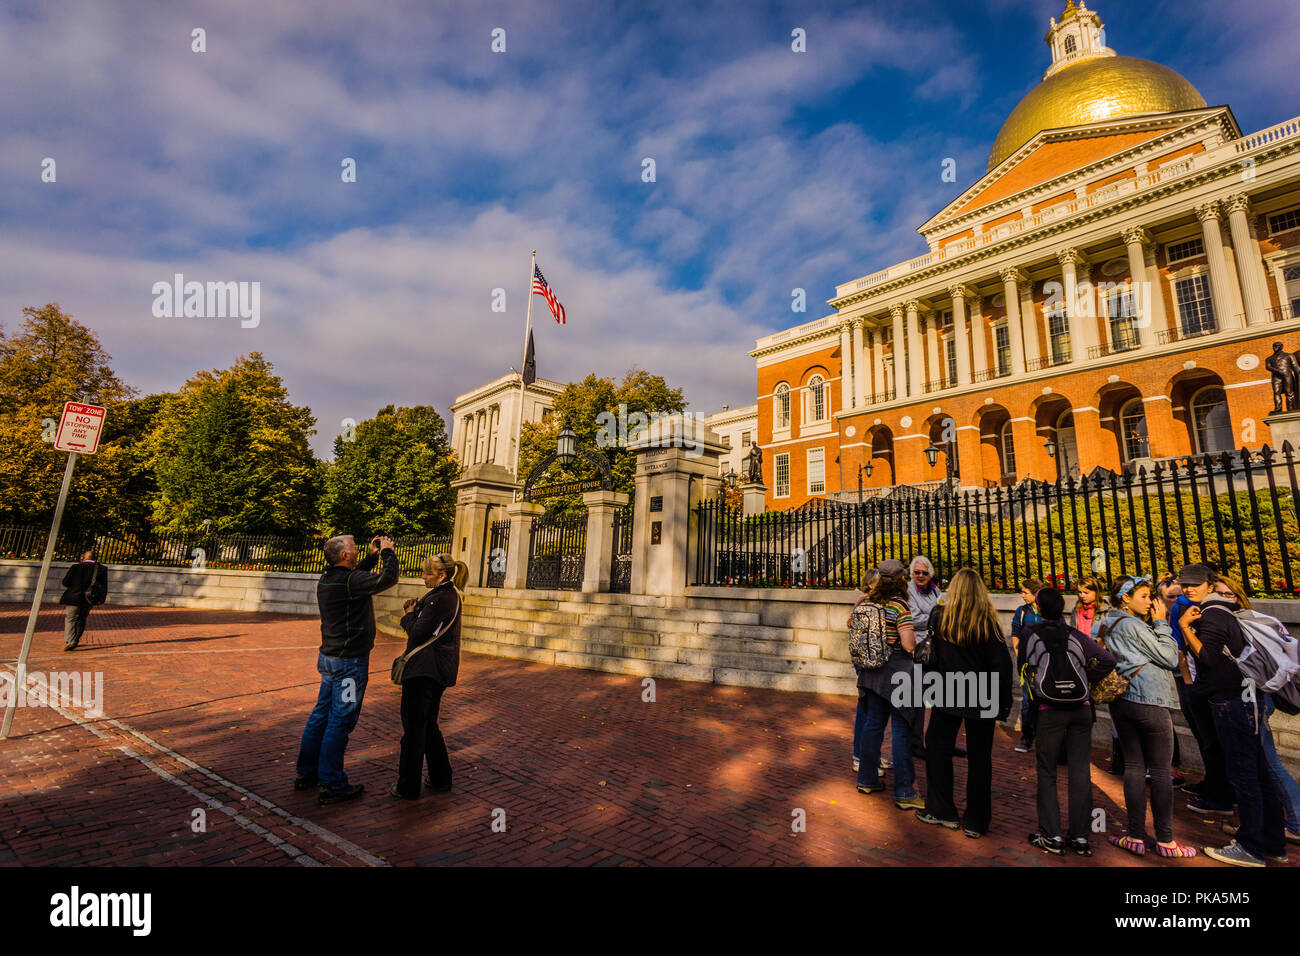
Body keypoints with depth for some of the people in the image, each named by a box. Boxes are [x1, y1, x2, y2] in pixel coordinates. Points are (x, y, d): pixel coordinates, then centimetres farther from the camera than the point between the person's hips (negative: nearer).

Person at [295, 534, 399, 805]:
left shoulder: (327, 579, 7)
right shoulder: (348, 581, -22)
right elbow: (388, 578, -24)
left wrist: (372, 557, 18)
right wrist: (387, 552, -9)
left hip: (329, 657, 10)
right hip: (349, 661, -9)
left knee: (322, 713, 19)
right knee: (340, 721, 0)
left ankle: (306, 773, 32)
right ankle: (332, 785, 10)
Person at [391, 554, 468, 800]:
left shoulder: (440, 599, -20)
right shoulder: (451, 595, 11)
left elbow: (418, 633, -19)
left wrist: (409, 614, -1)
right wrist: (415, 611, 2)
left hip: (424, 670, -10)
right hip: (440, 670, 10)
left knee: (413, 728, 3)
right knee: (428, 725, 19)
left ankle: (408, 787, 15)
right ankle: (441, 779, 28)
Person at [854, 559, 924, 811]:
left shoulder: (868, 601, 4)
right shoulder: (899, 604, -17)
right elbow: (908, 645, -21)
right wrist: (915, 635, 0)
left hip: (873, 670, 7)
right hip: (896, 671, -7)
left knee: (873, 724, 16)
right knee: (901, 731, 1)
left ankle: (867, 780, 26)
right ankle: (904, 793, 9)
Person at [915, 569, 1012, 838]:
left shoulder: (939, 616, -7)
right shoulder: (989, 621, -10)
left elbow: (929, 655, 2)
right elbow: (1001, 663, -7)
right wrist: (1003, 703, 0)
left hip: (948, 695, 0)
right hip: (981, 699, 0)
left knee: (938, 748, 14)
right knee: (979, 758, 10)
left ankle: (942, 812, 21)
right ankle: (975, 822, 18)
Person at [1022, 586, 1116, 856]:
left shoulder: (1030, 634, -3)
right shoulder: (1076, 636, 0)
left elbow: (1022, 669, 4)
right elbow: (1108, 661, -6)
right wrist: (1085, 681, 5)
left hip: (1050, 710, -2)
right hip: (1081, 709, 2)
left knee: (1047, 772, 7)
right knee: (1080, 773, 9)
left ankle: (1051, 836, 7)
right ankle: (1080, 836, 15)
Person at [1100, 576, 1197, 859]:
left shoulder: (1105, 625, 11)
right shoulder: (1133, 626, -14)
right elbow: (1170, 658, -8)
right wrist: (1161, 622, -1)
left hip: (1121, 701, 7)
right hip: (1150, 700, -7)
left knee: (1133, 766, 10)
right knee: (1160, 770, 3)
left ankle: (1136, 837, 13)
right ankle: (1165, 840, 11)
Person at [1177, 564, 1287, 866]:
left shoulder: (1211, 614, -15)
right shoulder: (1221, 611, 16)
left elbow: (1209, 657, -22)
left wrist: (1185, 626, -18)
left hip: (1231, 702, -10)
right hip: (1241, 698, 10)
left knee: (1242, 775, -3)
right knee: (1257, 773, 15)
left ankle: (1251, 848, 4)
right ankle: (1273, 843, 25)